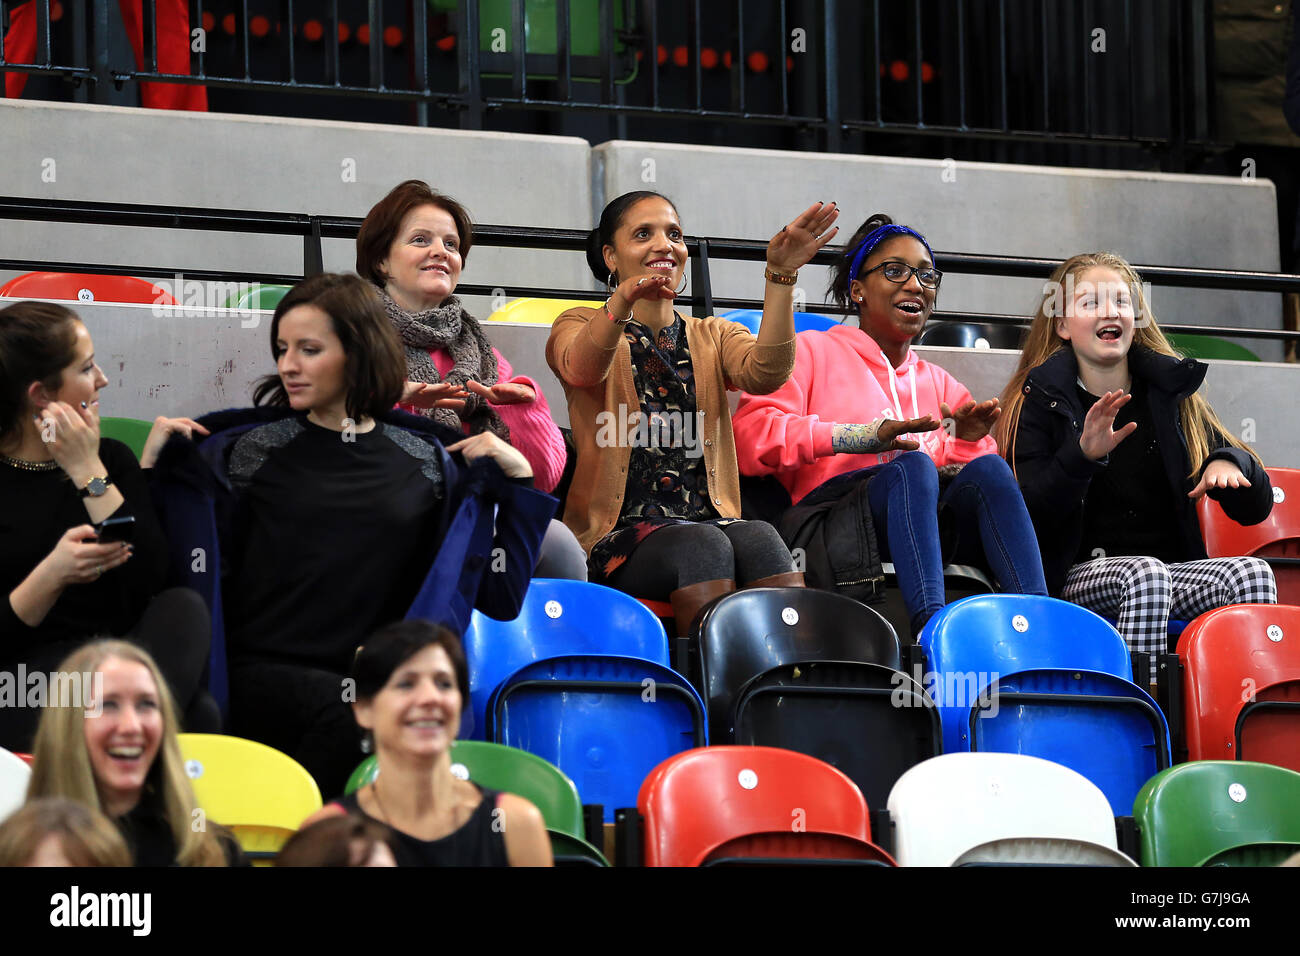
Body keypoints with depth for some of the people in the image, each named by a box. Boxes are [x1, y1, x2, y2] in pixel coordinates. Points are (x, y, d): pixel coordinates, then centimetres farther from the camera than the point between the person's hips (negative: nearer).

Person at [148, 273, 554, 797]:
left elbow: (497, 597, 13)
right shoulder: (249, 449, 10)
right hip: (262, 676, -2)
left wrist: (518, 480, 7)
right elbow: (203, 573, 2)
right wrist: (158, 468, -5)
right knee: (351, 711, -34)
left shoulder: (426, 462, 13)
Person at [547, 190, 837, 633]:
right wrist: (622, 302, -37)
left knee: (759, 538, -31)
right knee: (704, 545, -34)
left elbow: (764, 374, -4)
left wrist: (779, 277, -18)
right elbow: (581, 368, -16)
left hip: (711, 521, 3)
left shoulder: (713, 337, 21)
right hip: (619, 531, -3)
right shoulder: (582, 327, 12)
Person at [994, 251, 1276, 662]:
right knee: (1145, 574, -35)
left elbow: (1256, 507, 15)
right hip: (1079, 576, -4)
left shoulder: (1172, 393, 15)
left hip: (1175, 567, 4)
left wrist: (1229, 464, -8)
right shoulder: (1041, 401, 6)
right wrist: (1082, 456, -25)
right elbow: (1025, 517, -9)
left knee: (1252, 572, -24)